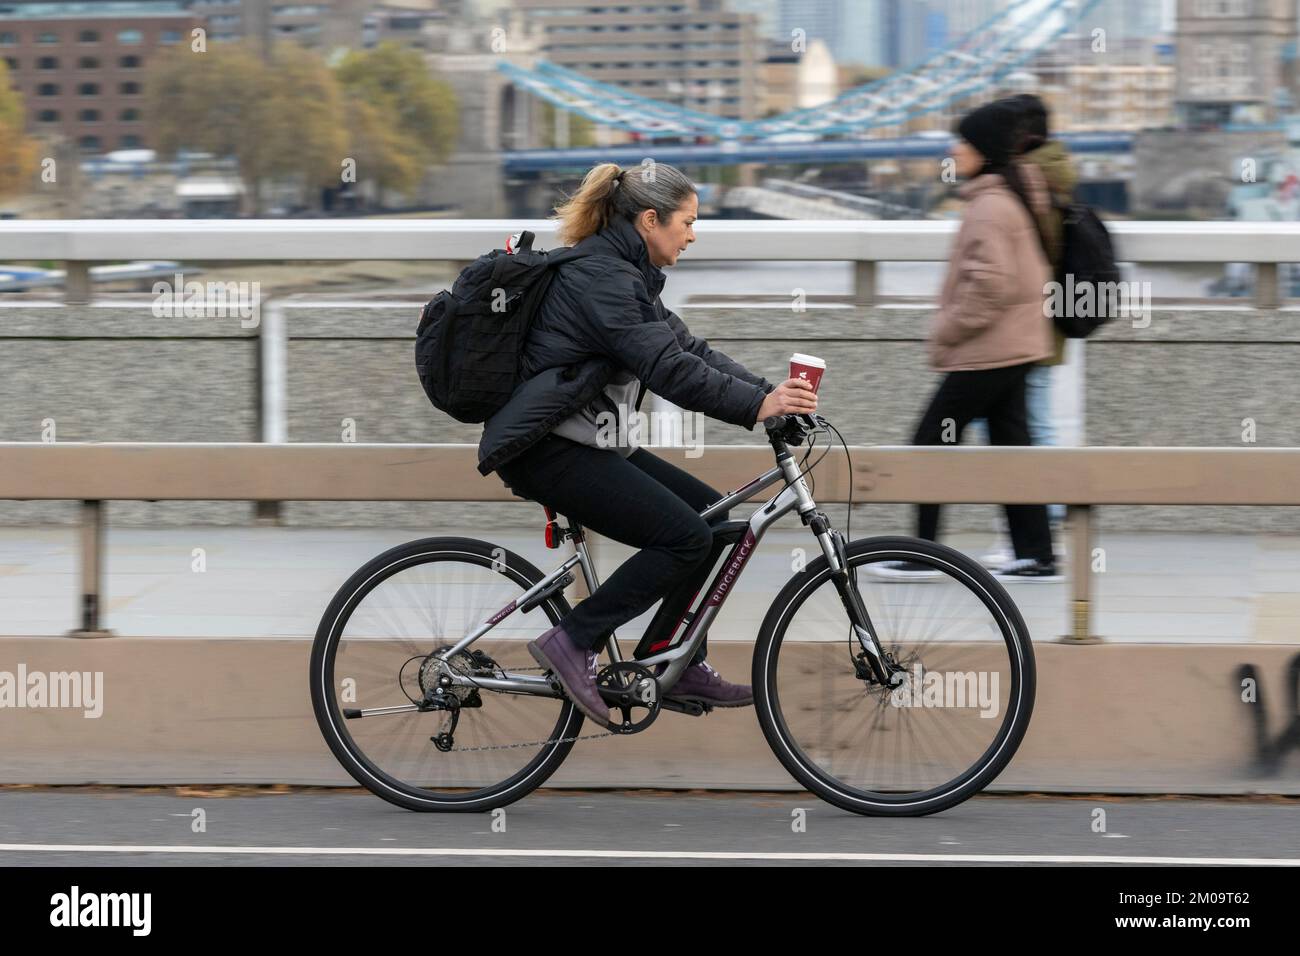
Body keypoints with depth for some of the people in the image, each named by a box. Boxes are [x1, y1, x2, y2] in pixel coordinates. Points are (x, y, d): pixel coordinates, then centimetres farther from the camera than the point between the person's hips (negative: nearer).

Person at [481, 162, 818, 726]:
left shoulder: (625, 276, 15)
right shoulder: (600, 277, -17)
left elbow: (689, 350, 13)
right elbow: (667, 367, -27)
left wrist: (770, 391, 0)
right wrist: (757, 405, -30)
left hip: (589, 443, 11)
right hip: (546, 451, -11)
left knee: (712, 513, 9)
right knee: (686, 536, -18)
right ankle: (573, 642, -11)